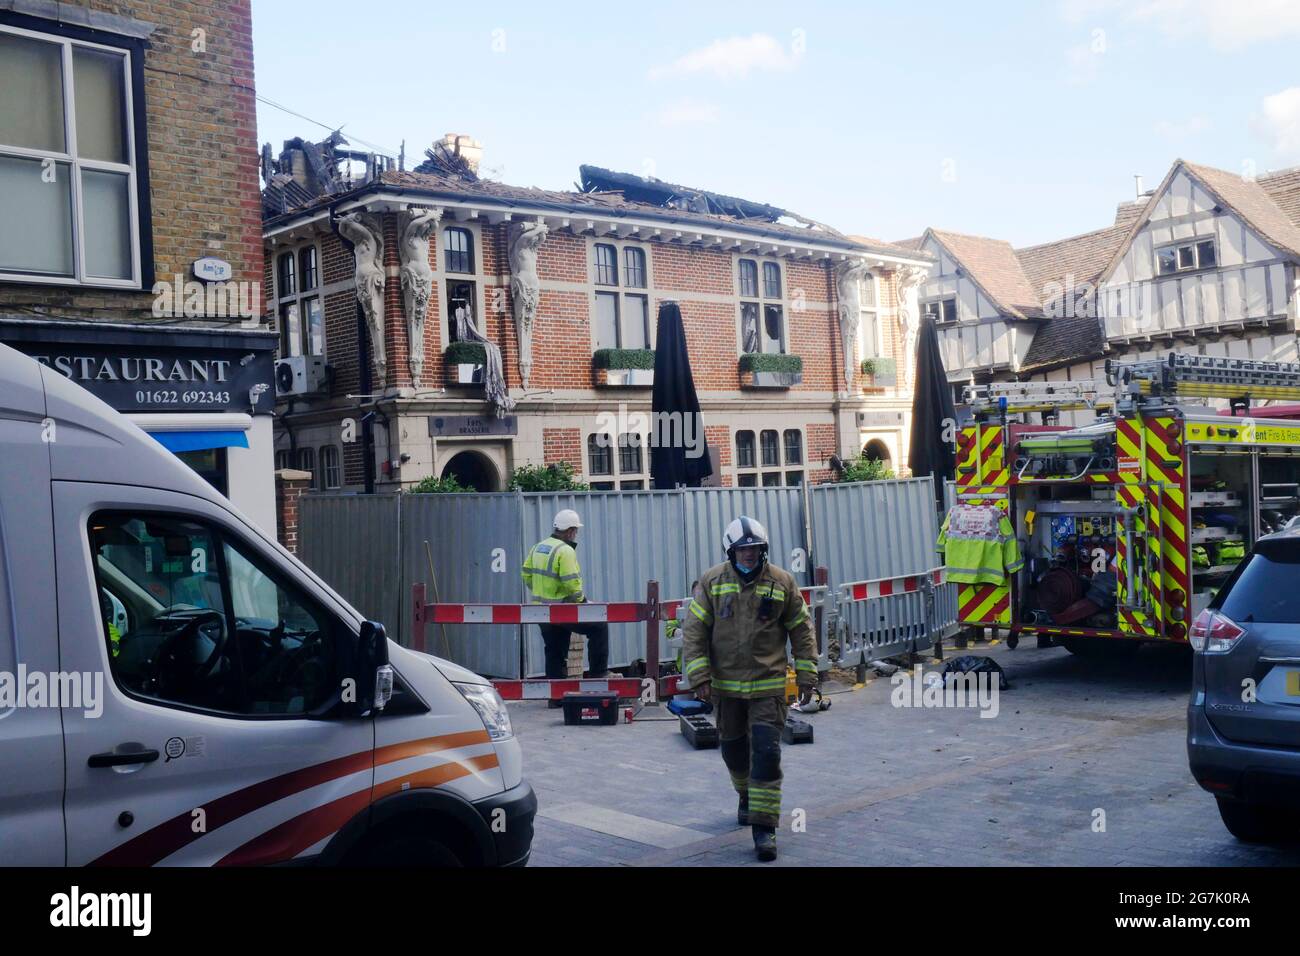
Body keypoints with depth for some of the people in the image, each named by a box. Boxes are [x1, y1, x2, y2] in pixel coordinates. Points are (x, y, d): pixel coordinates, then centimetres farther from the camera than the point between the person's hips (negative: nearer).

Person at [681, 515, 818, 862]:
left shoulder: (782, 582, -3)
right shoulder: (711, 582, -3)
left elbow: (801, 630, 5)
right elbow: (694, 631, -2)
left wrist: (806, 676, 4)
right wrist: (699, 676, -9)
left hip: (768, 686, -2)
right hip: (725, 685, 2)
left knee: (766, 753, -9)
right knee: (733, 749, 16)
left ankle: (764, 827, -3)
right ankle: (747, 798, 44)